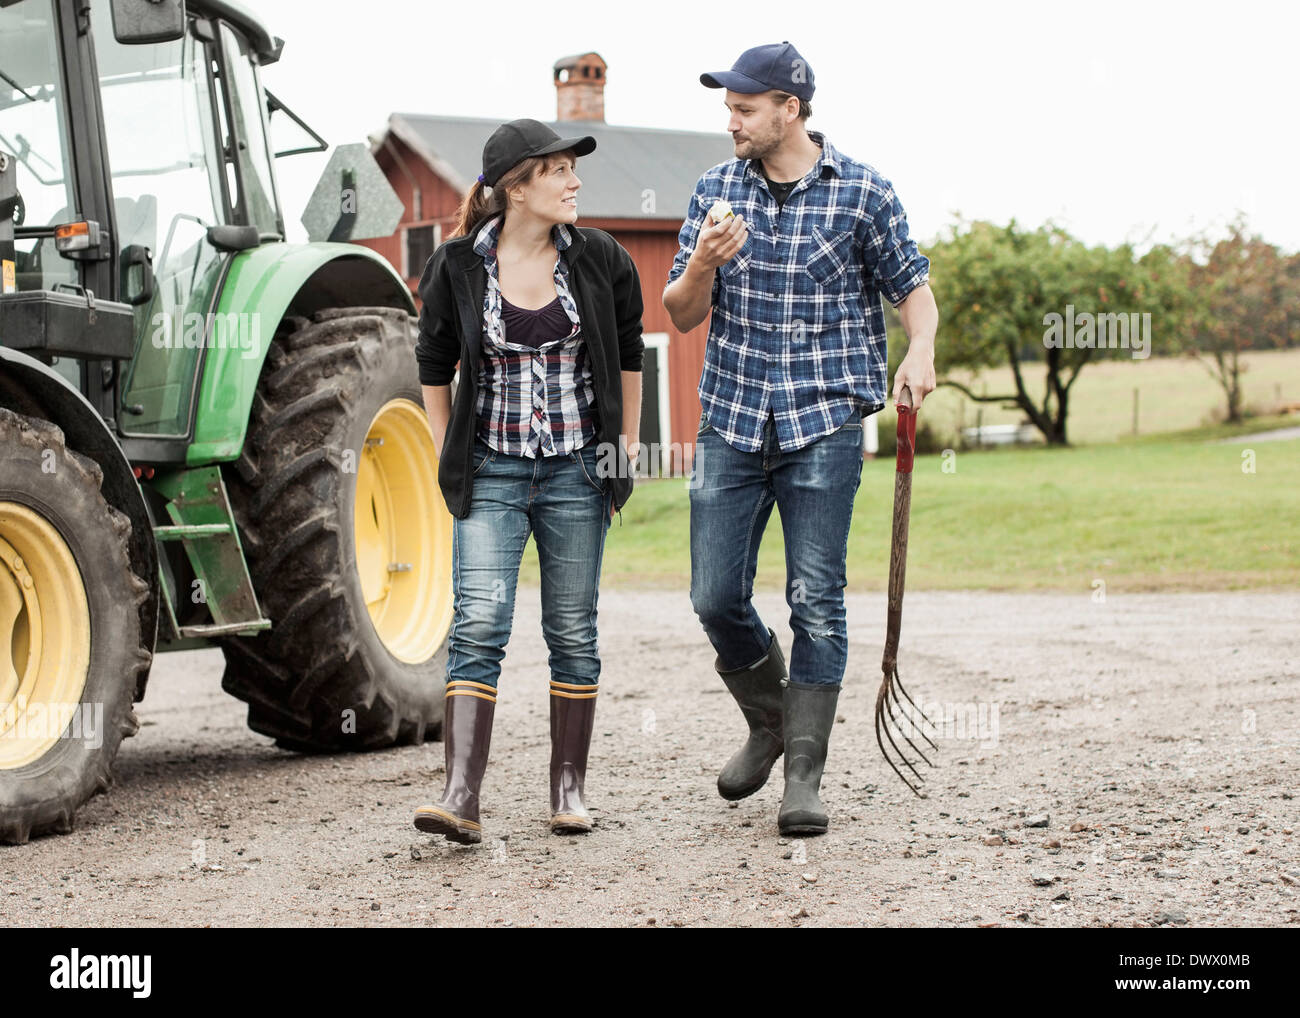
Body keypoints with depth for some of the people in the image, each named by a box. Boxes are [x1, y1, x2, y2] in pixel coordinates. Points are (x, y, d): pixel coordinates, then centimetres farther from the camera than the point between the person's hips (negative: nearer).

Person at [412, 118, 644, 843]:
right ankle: (462, 798, -18)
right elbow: (434, 367, 10)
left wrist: (627, 446, 11)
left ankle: (569, 790, 17)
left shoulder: (601, 260, -1)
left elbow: (628, 353, 13)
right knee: (478, 625, -13)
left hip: (577, 470, 2)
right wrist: (448, 458, 7)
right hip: (492, 470, -1)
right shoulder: (457, 267, -4)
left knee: (573, 633, 7)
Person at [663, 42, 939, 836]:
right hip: (731, 421, 3)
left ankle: (804, 776, 2)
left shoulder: (863, 192, -3)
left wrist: (921, 349, -16)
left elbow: (911, 285, 5)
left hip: (825, 423, -3)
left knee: (816, 602, -5)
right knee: (716, 598, 3)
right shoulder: (716, 190, 6)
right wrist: (702, 265, -15)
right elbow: (682, 316, 7)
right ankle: (769, 722, 29)